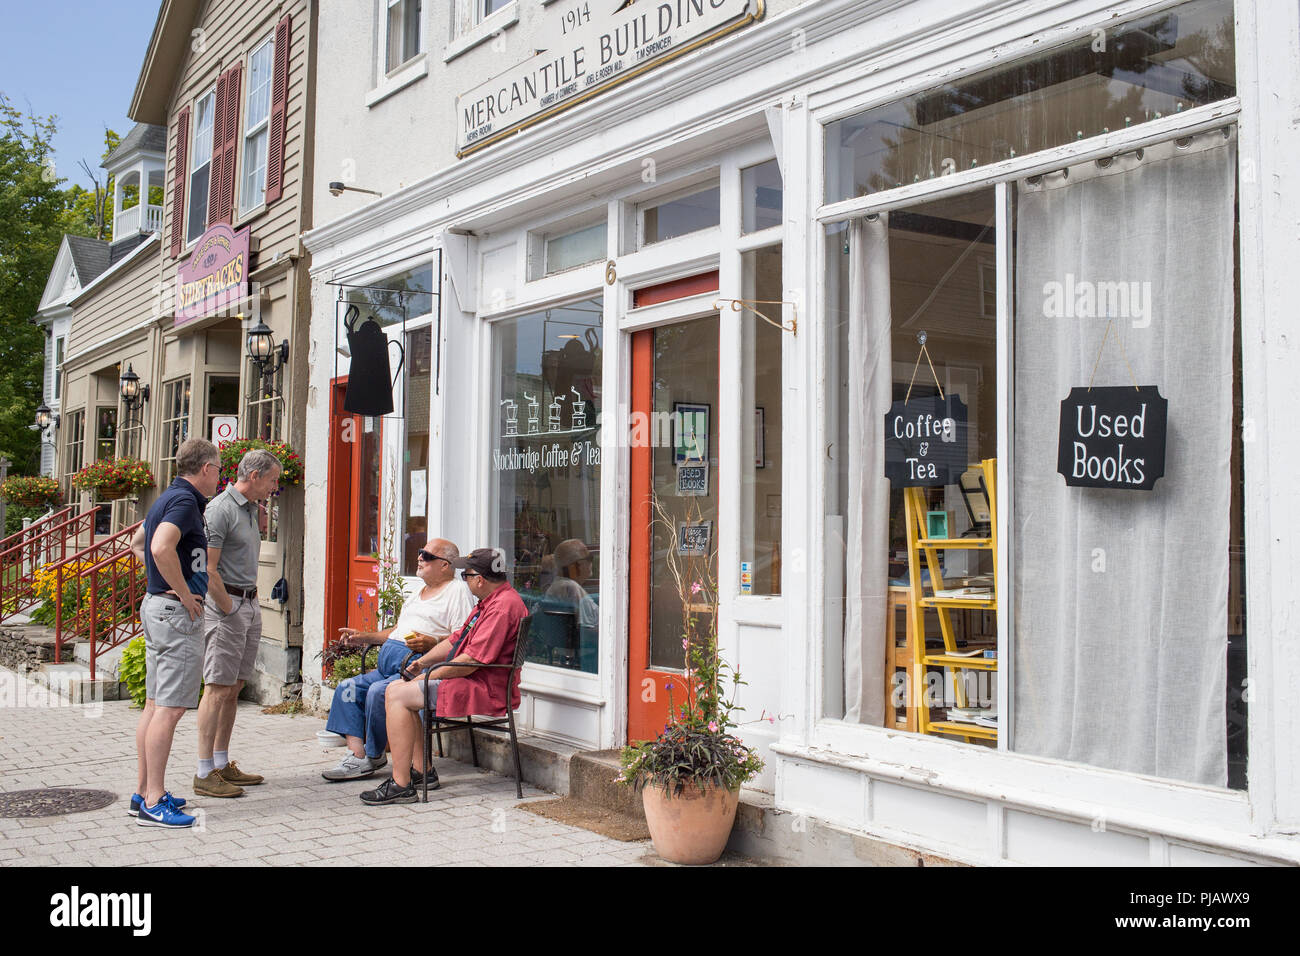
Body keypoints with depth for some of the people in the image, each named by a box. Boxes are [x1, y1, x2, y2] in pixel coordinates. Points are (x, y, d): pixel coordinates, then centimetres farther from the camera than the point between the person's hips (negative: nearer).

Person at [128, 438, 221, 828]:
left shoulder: (169, 498, 16)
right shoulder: (185, 500, -15)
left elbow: (137, 543, 31)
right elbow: (162, 548, -31)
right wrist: (184, 593, -20)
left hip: (157, 604, 11)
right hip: (177, 612, -10)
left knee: (155, 704, 13)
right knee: (169, 708, -8)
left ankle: (145, 793, 19)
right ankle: (153, 803, -6)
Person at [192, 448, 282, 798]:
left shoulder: (251, 508, 15)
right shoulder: (220, 510, -13)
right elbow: (207, 568, -19)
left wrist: (261, 528, 11)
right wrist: (228, 608, -14)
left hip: (250, 605, 9)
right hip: (226, 604, -9)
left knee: (234, 688, 12)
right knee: (218, 688, -7)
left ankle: (222, 764, 19)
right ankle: (204, 773, -3)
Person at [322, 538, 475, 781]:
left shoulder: (458, 590, -2)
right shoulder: (418, 590, 27)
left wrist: (431, 643, -26)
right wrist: (364, 638, 23)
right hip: (386, 665, 10)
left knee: (379, 691, -28)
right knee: (348, 687, -5)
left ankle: (373, 756, -9)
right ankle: (357, 755, -11)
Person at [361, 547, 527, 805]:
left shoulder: (503, 606, -19)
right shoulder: (490, 602, 17)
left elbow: (472, 660, -23)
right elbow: (456, 641, 24)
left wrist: (428, 677, -13)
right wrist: (422, 663, 13)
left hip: (485, 690, -12)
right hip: (471, 682, 12)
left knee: (397, 695, -17)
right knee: (398, 689, 15)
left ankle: (401, 785, -18)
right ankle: (422, 770, 14)